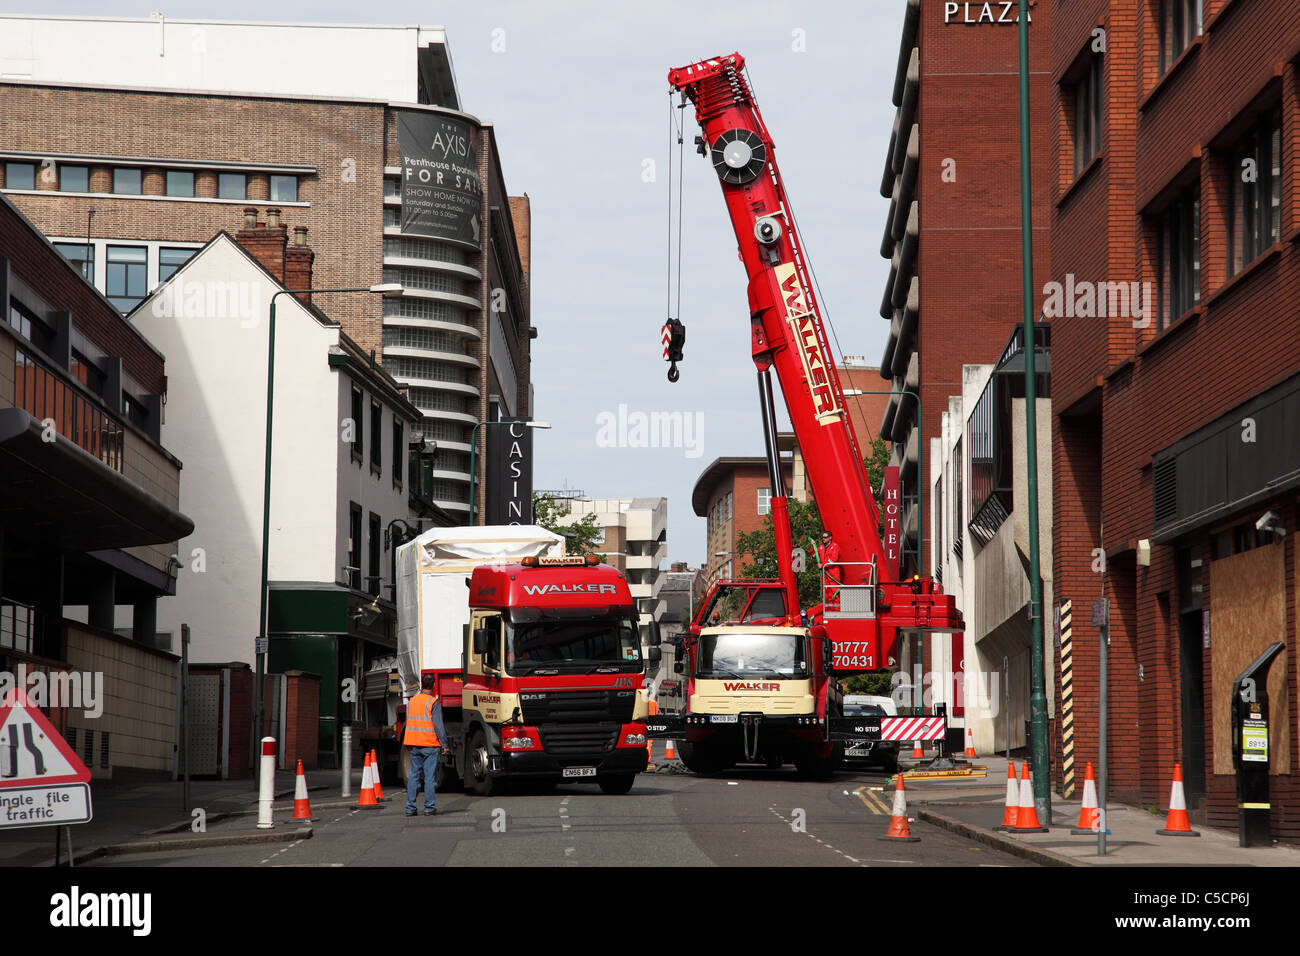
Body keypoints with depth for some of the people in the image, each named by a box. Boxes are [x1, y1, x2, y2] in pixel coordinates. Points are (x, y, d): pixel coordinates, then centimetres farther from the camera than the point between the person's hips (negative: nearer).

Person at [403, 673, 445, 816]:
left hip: (414, 745, 5)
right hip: (430, 745, -5)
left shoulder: (411, 701, 9)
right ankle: (429, 808, -1)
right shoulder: (433, 703, -9)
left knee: (413, 776, 7)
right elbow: (438, 725, -13)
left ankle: (410, 808, 5)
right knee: (430, 777, -1)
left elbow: (408, 722, 13)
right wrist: (444, 742, -6)